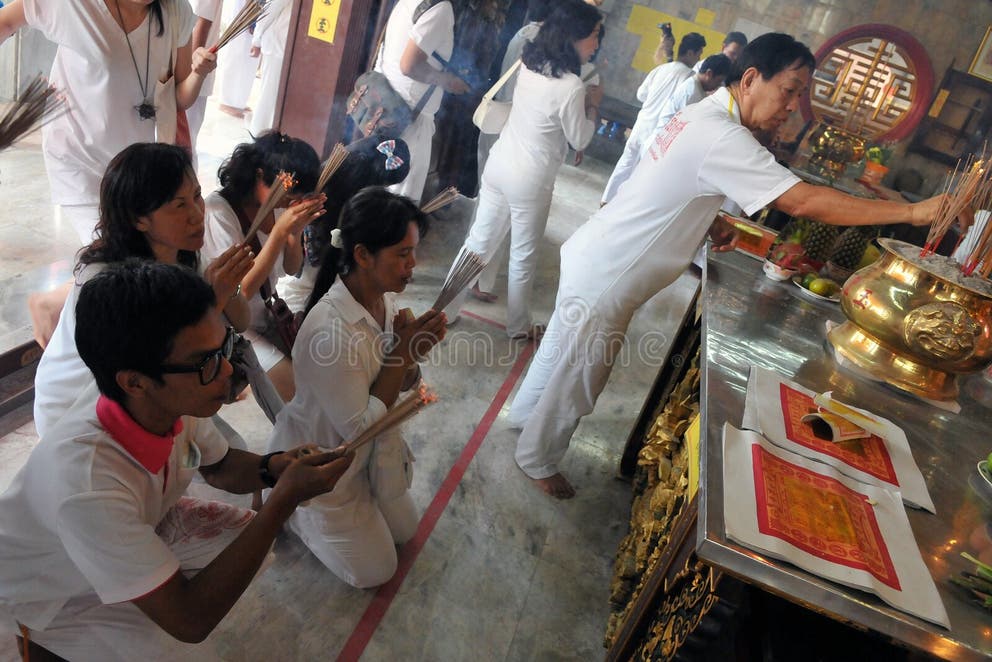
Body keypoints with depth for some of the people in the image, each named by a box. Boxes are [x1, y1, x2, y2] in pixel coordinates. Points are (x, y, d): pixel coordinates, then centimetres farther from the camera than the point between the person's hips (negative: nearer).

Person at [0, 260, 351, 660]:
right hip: (54, 591, -5)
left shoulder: (174, 400, -25)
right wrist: (285, 498, -37)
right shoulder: (86, 487, -42)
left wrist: (274, 468, -23)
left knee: (245, 533, -4)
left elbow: (217, 467, -1)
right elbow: (190, 620, -34)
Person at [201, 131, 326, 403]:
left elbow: (292, 269, 2)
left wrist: (296, 230, -19)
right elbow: (242, 291, -26)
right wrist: (280, 230, -32)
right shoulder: (219, 210, -23)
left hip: (269, 314, 6)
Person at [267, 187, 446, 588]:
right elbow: (360, 427, -28)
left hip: (371, 448, 8)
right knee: (375, 571, 9)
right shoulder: (329, 330, -36)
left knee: (405, 531, 21)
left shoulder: (385, 299, -11)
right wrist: (403, 352, -29)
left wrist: (412, 351, -23)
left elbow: (403, 383, 0)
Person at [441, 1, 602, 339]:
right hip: (529, 181, -6)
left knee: (478, 242, 16)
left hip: (498, 166, 6)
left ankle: (446, 309, 24)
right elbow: (579, 140, -7)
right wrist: (593, 105, 5)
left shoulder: (531, 64, 0)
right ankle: (519, 326, 30)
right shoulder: (572, 87, -21)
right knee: (523, 256, 11)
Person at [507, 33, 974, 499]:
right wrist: (913, 212, -23)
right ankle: (538, 460, 30)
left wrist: (708, 222, 4)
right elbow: (805, 202, -28)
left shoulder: (703, 113, 6)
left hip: (590, 257, 9)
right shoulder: (721, 138, -26)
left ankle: (524, 413, 48)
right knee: (575, 385, 9)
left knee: (559, 351, 27)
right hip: (603, 282, -9)